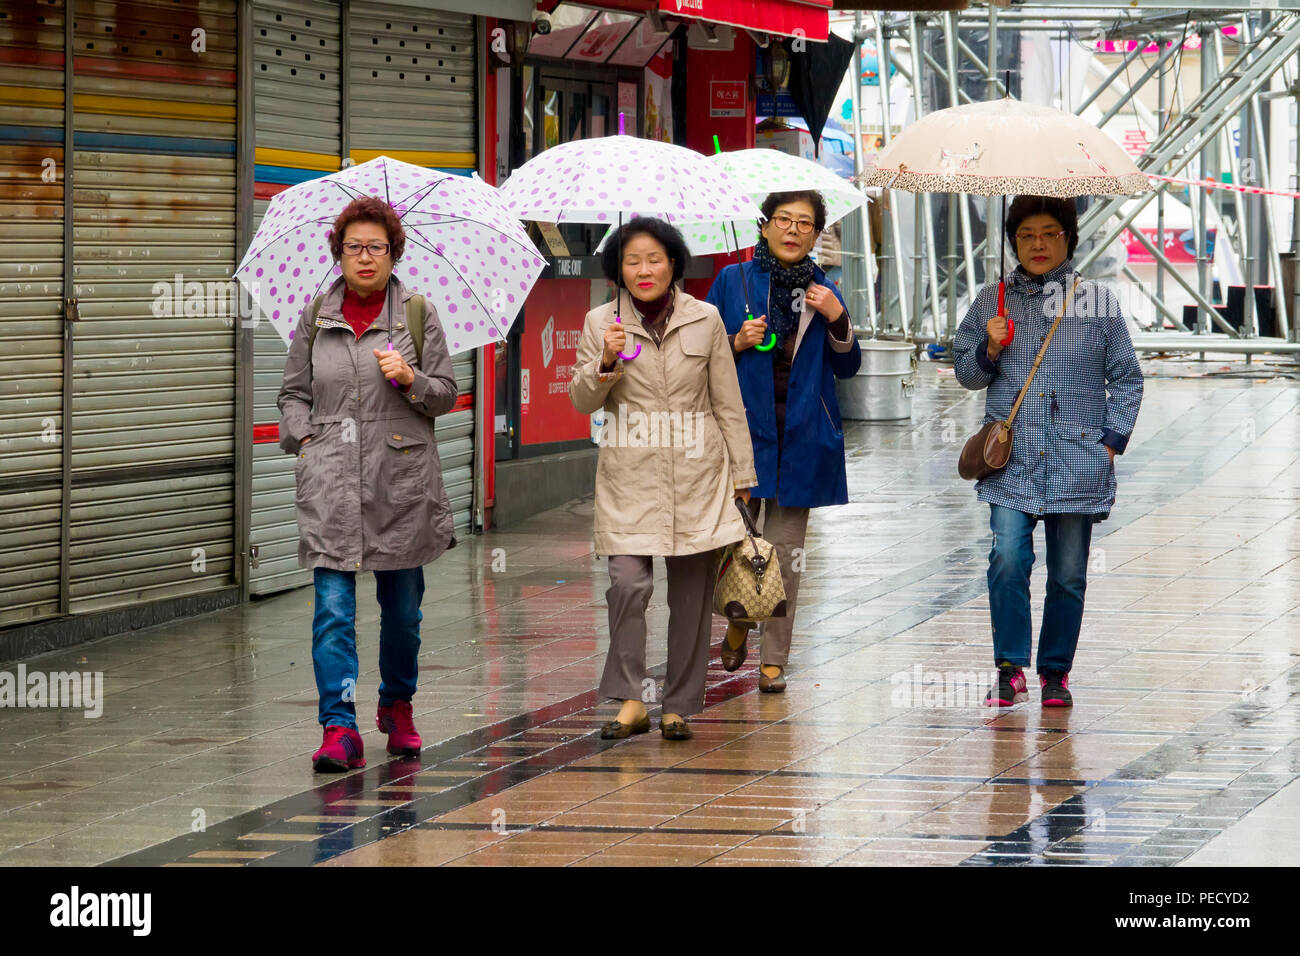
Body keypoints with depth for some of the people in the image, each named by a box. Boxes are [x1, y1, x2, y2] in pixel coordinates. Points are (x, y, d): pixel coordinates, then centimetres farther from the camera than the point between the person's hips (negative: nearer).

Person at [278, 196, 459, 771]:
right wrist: (303, 437, -1)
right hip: (330, 482, 0)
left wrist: (411, 379, -13)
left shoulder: (418, 314, 5)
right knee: (333, 606, -10)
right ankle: (339, 730, -15)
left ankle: (397, 705, 33)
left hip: (402, 482, 0)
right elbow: (293, 390, 15)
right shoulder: (316, 316, 9)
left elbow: (446, 395, 6)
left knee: (402, 606, 10)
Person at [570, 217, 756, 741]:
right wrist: (606, 363, -15)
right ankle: (630, 701, -8)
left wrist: (741, 475, 9)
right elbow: (581, 401, 4)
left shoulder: (704, 319, 4)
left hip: (696, 474, 1)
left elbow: (728, 403, 9)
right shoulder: (601, 322, 4)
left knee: (692, 593, 3)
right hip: (629, 476, -1)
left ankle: (679, 707, 13)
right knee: (629, 583, -16)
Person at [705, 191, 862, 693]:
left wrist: (837, 320, -6)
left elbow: (847, 368, 11)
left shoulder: (822, 290, 9)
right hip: (744, 427, -1)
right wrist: (736, 343, -11)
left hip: (800, 437, 1)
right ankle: (739, 622, 23)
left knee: (785, 548, 1)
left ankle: (773, 660, 7)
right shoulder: (733, 281, 4)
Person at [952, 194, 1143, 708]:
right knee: (1008, 559, -15)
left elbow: (1127, 378, 10)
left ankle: (1055, 674, 17)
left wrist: (1112, 442, 0)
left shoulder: (1098, 300, 6)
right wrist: (990, 349, -6)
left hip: (1078, 462, 0)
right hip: (1012, 459, 0)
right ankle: (1010, 671, -8)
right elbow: (966, 372, 15)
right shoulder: (992, 300, 9)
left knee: (1068, 574, 4)